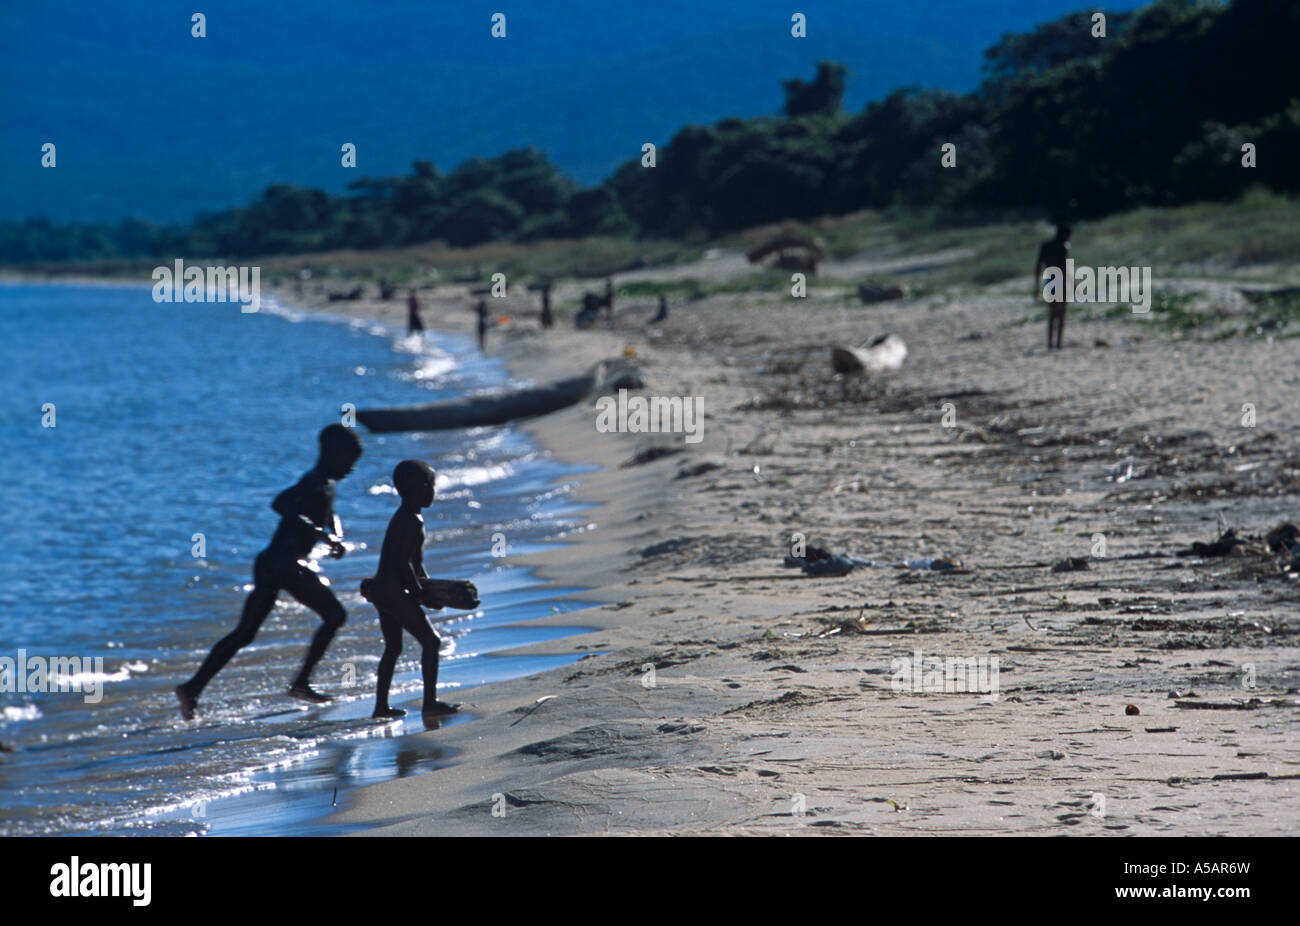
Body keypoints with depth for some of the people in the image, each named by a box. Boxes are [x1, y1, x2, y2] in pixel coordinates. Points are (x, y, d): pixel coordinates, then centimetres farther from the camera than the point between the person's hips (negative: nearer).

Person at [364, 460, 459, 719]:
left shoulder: (403, 517, 16)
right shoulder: (413, 522, -16)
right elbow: (403, 563, -22)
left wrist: (426, 584, 17)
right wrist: (419, 592, -13)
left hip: (382, 589, 10)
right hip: (395, 591, -10)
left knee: (393, 648, 18)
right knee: (430, 641, -6)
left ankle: (381, 706, 21)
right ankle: (430, 702, -11)